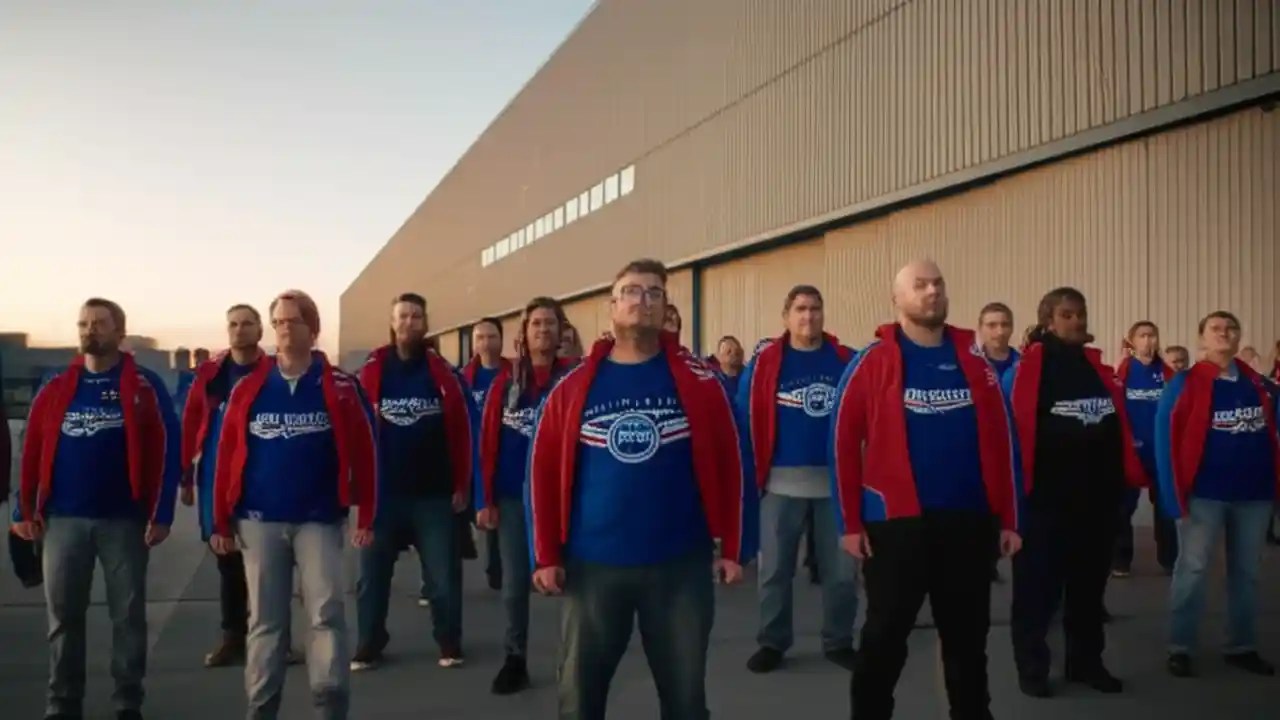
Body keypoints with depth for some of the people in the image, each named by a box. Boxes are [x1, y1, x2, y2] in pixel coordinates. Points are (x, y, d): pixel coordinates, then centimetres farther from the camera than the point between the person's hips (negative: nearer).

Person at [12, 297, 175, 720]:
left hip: (123, 521, -2)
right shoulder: (55, 390, 6)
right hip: (63, 520, 3)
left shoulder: (142, 388, -2)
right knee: (63, 616, 10)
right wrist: (24, 510, -3)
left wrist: (161, 514, -11)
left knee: (128, 615, 7)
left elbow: (161, 453, -6)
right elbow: (32, 452, 4)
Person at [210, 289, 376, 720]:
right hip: (260, 521, 2)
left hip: (319, 520, -2)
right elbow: (226, 456, 2)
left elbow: (362, 454, -4)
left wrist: (365, 517, -7)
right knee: (265, 620, 11)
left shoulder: (340, 388, -2)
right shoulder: (248, 389, 2)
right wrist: (222, 521, 0)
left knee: (326, 614, -5)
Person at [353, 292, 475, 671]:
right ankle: (369, 647, 25)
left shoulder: (442, 373, 0)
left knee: (444, 575, 7)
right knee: (372, 575, 10)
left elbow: (460, 431, -1)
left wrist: (461, 485, -3)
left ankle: (450, 644, 23)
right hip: (382, 492, 0)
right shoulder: (372, 371, 0)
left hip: (434, 493, 0)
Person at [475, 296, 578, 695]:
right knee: (515, 583, 9)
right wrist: (485, 498, -3)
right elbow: (488, 441, 0)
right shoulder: (506, 381, 2)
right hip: (512, 496, 1)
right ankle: (515, 660, 22)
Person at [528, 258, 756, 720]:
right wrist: (546, 556, -3)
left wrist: (733, 548, -2)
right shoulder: (573, 387, 0)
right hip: (591, 565, 1)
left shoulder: (697, 381, -1)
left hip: (680, 564, 0)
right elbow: (544, 471, 0)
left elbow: (732, 464, 0)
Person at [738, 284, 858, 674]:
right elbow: (748, 421, -3)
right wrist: (754, 471, -9)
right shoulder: (764, 364, -2)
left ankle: (839, 642, 27)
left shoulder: (848, 362, 1)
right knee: (775, 569, 9)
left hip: (837, 481, 1)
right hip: (783, 483, -1)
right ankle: (772, 642, 23)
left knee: (841, 569, 10)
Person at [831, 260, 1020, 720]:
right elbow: (844, 442, -6)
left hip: (969, 520, 4)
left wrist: (1007, 518, 6)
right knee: (885, 636, 8)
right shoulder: (873, 362, -4)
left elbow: (999, 441, 8)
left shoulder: (973, 360, 7)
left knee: (967, 637, 16)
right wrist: (850, 522, -8)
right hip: (896, 521, -3)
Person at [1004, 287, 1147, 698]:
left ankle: (1086, 662, 28)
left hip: (1097, 496, 6)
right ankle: (1031, 668, 13)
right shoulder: (1026, 368, -9)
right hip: (1047, 498, -6)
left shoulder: (1098, 369, 11)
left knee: (1090, 583, 15)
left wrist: (1129, 478, 6)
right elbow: (1015, 429, -14)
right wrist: (1019, 485, -18)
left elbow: (1120, 427, 13)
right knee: (1039, 584, 3)